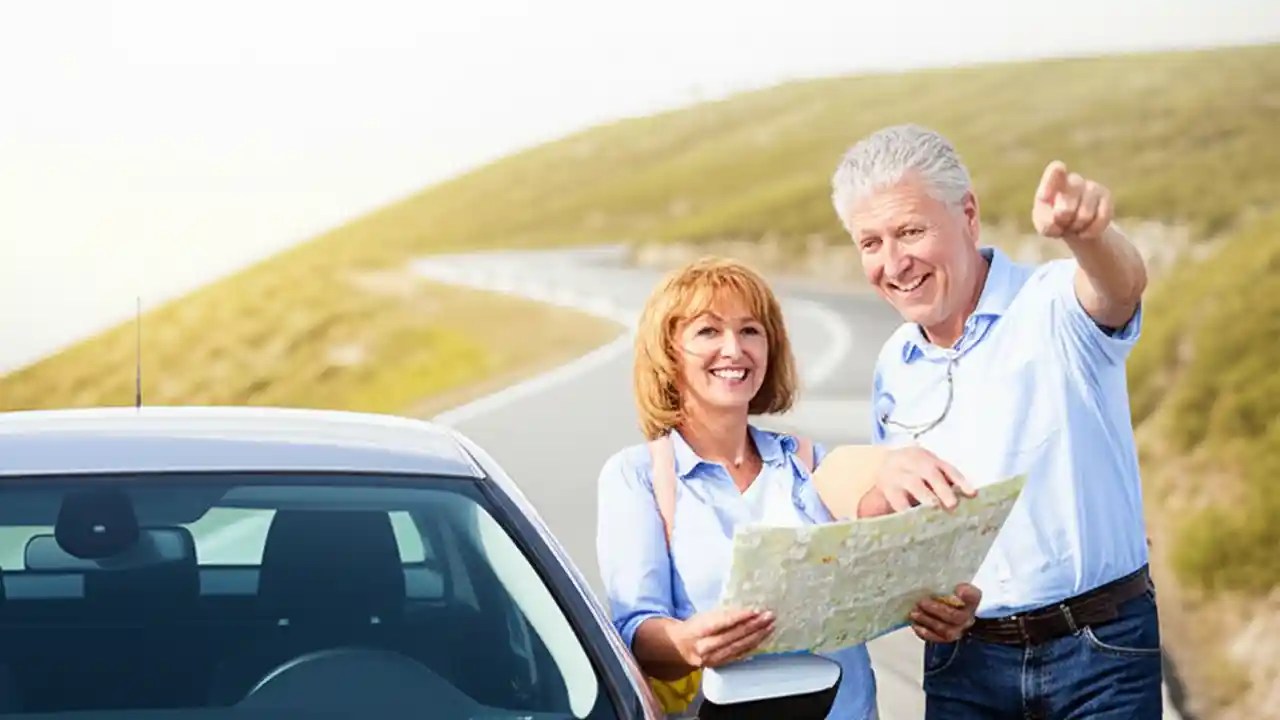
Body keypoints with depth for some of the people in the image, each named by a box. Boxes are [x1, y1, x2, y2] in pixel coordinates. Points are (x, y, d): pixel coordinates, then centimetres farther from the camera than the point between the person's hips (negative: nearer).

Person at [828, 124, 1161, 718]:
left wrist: (1085, 231, -56)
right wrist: (884, 487, -10)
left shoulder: (1052, 306, -9)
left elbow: (1120, 287, -33)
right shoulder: (894, 365, 7)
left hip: (1100, 649, -4)